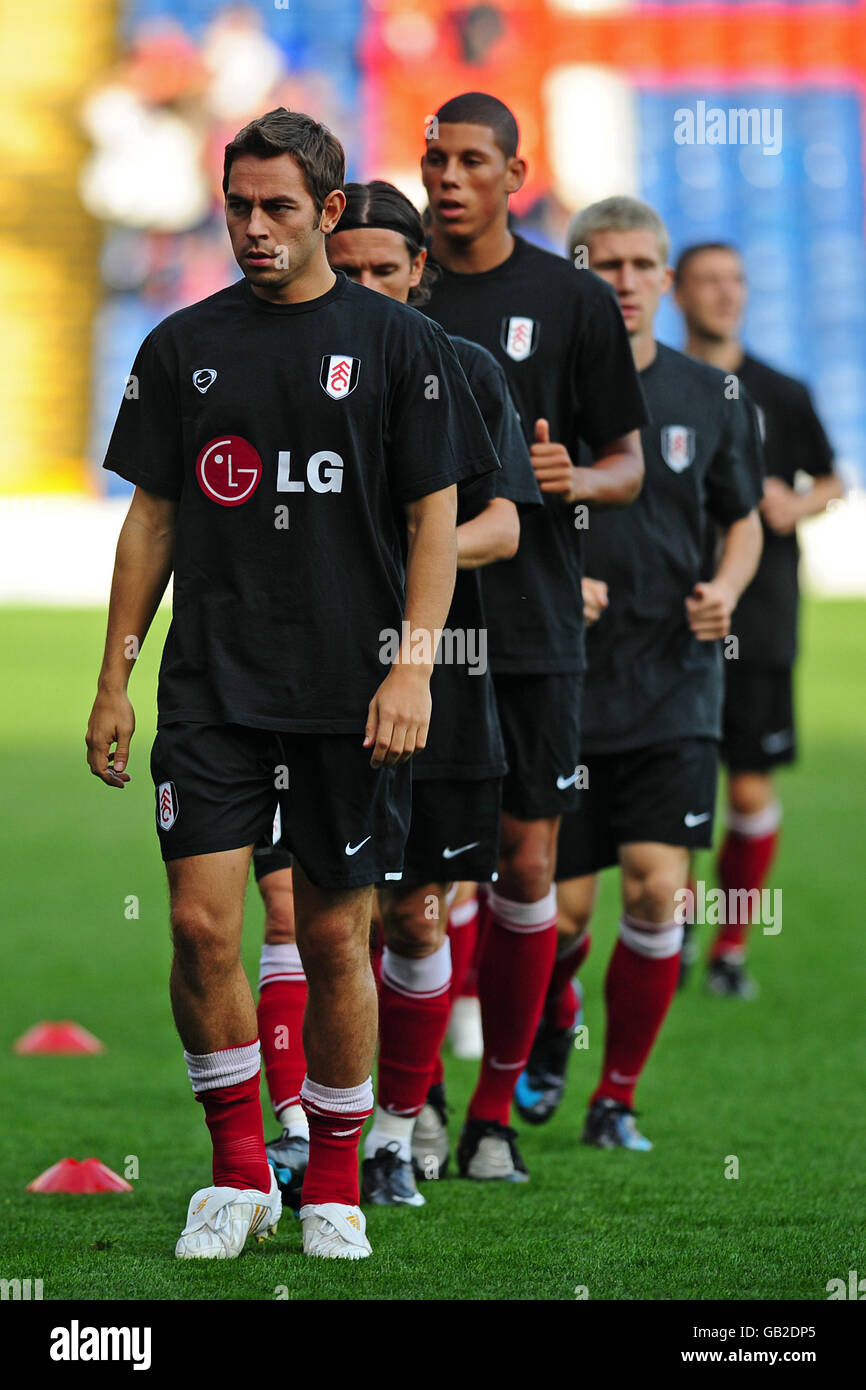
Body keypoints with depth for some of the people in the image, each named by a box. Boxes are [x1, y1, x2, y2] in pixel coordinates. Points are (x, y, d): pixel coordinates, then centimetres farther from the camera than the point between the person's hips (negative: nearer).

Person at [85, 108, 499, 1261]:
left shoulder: (397, 344, 1)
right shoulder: (183, 347, 8)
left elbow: (435, 519, 0)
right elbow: (152, 517, 12)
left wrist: (412, 666, -11)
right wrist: (115, 678, 8)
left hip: (347, 692, -2)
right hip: (211, 682, 2)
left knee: (335, 938, 4)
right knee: (202, 924, -8)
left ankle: (334, 1186, 17)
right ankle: (239, 1172, 7)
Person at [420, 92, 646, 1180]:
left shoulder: (575, 301, 3)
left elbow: (628, 466, 6)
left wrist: (577, 479, -15)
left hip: (532, 627, 0)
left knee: (525, 864, 1)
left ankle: (497, 1110, 11)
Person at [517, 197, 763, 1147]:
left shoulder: (708, 401, 5)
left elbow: (742, 524, 18)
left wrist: (723, 590, -2)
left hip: (673, 687, 2)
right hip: (560, 686, -1)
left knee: (657, 890, -11)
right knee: (564, 907, 0)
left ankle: (616, 1097, 6)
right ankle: (548, 1028, 35)